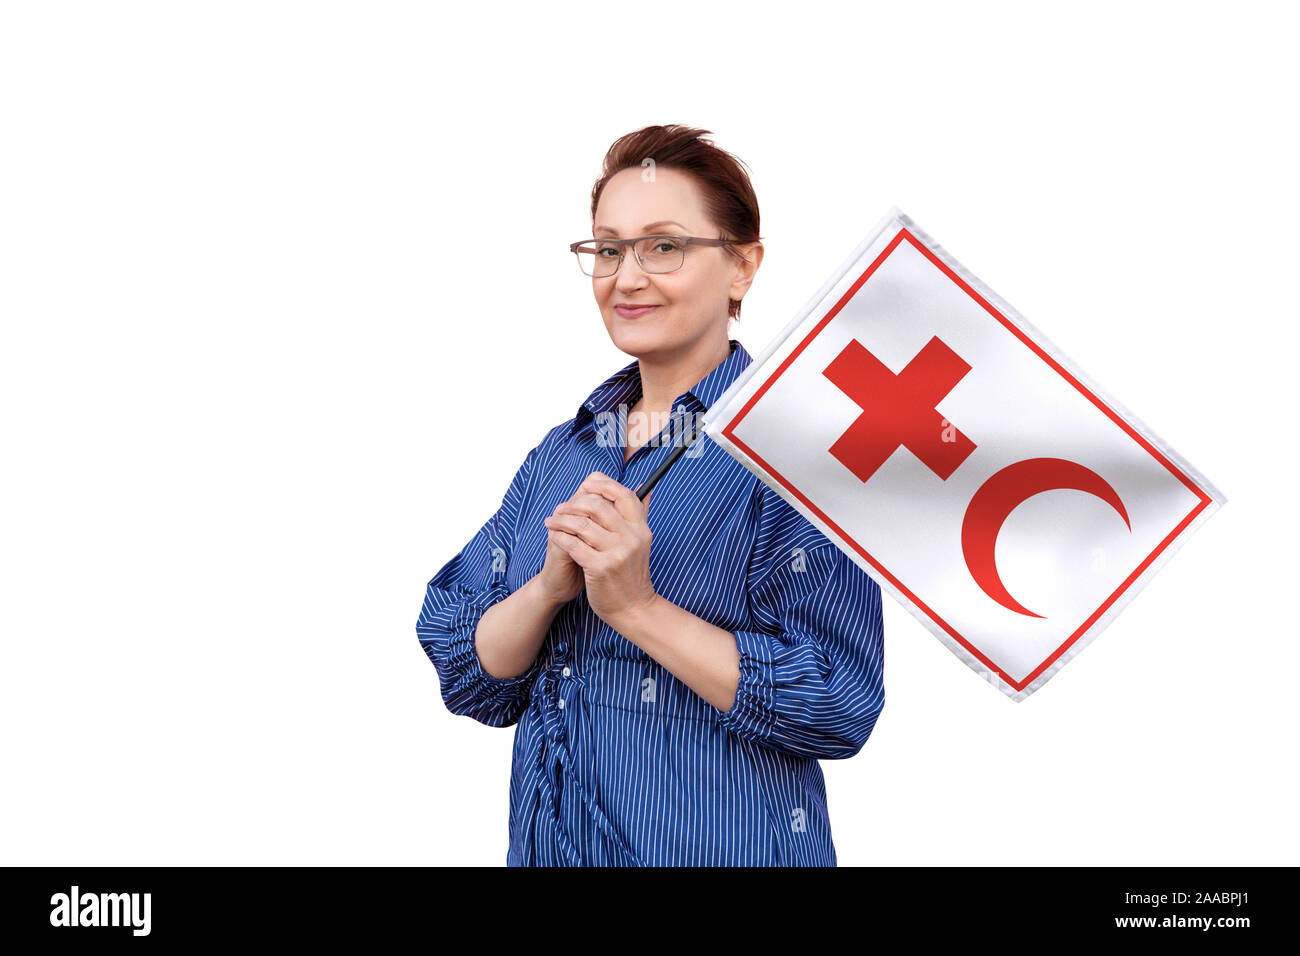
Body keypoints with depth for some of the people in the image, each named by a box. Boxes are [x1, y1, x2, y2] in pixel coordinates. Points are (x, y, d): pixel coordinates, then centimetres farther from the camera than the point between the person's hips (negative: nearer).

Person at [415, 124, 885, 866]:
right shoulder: (563, 452, 6)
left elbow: (840, 706, -19)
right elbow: (470, 683, 2)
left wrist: (637, 606, -22)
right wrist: (550, 585, -16)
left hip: (722, 846, -5)